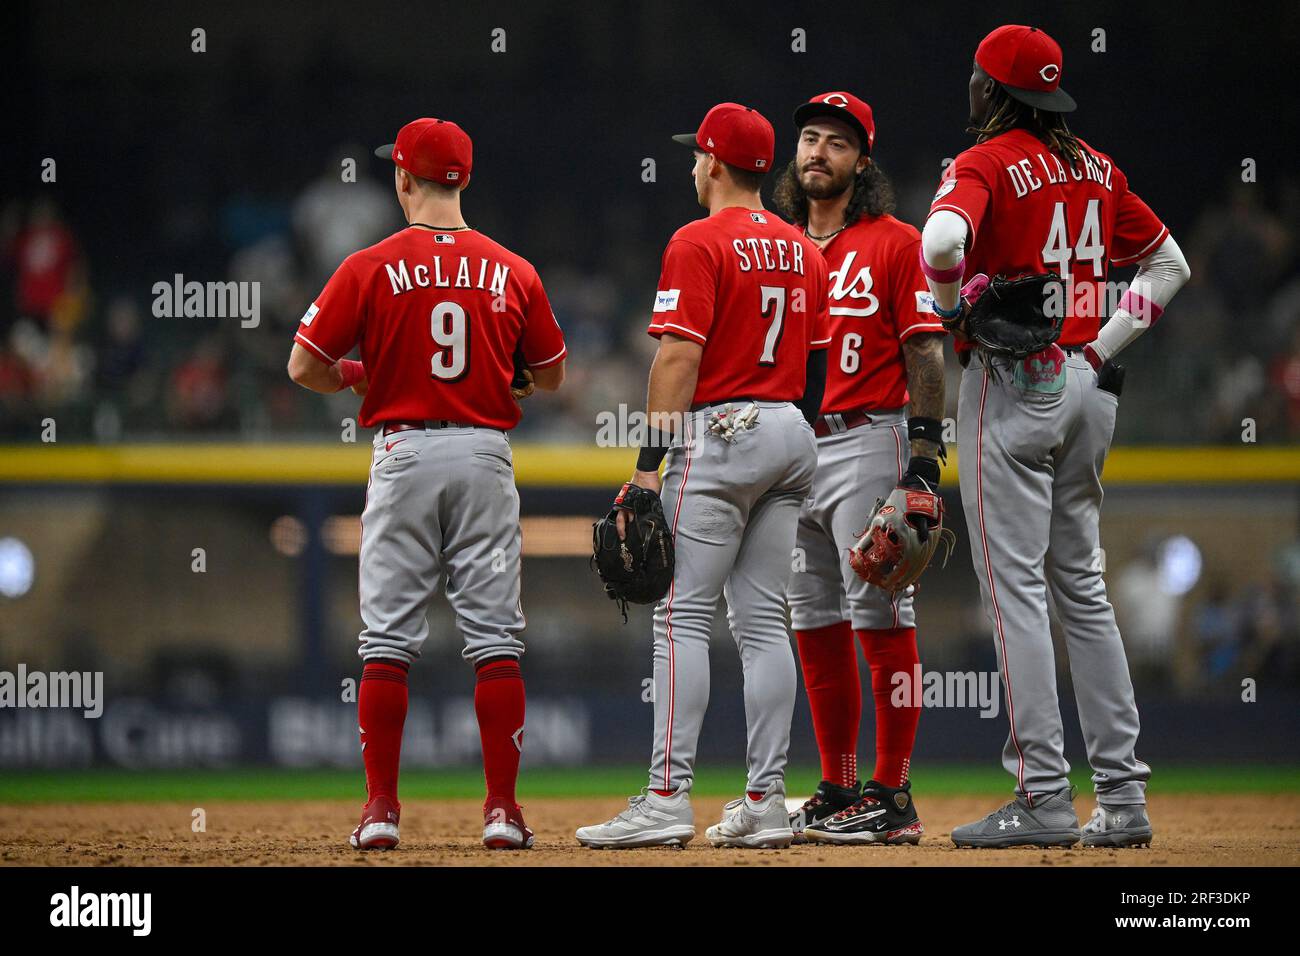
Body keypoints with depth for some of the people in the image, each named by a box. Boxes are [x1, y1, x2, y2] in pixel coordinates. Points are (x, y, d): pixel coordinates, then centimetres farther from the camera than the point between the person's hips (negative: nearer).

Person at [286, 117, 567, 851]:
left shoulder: (370, 268, -5)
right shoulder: (512, 273, 2)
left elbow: (305, 367, -5)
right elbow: (552, 374, 12)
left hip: (404, 452, -1)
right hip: (486, 454, 1)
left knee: (390, 637, 3)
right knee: (495, 635, 3)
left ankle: (381, 808, 1)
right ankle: (503, 810, -1)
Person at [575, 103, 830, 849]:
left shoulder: (700, 243, -9)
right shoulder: (803, 250, 14)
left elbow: (680, 356, -16)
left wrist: (650, 461, -16)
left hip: (719, 431, -8)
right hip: (790, 438, 8)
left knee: (684, 616, -8)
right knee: (764, 620, 8)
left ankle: (669, 798, -15)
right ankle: (766, 802, 5)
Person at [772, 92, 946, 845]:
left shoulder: (895, 244, -1)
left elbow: (926, 355, -6)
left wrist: (925, 455, -15)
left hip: (868, 441, -7)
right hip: (789, 454, 7)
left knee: (880, 618, -9)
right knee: (815, 625, 7)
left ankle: (892, 797, -9)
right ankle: (839, 792, 14)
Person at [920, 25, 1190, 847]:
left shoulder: (986, 165, -10)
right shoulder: (1097, 169, 12)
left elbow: (944, 238, -31)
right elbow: (1170, 264, 19)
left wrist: (954, 308, -12)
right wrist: (1105, 347, 13)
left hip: (1011, 383, -7)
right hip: (1089, 388, 7)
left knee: (1015, 586, -6)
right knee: (1082, 587, 13)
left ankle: (1045, 794, -11)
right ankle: (1123, 794, 11)